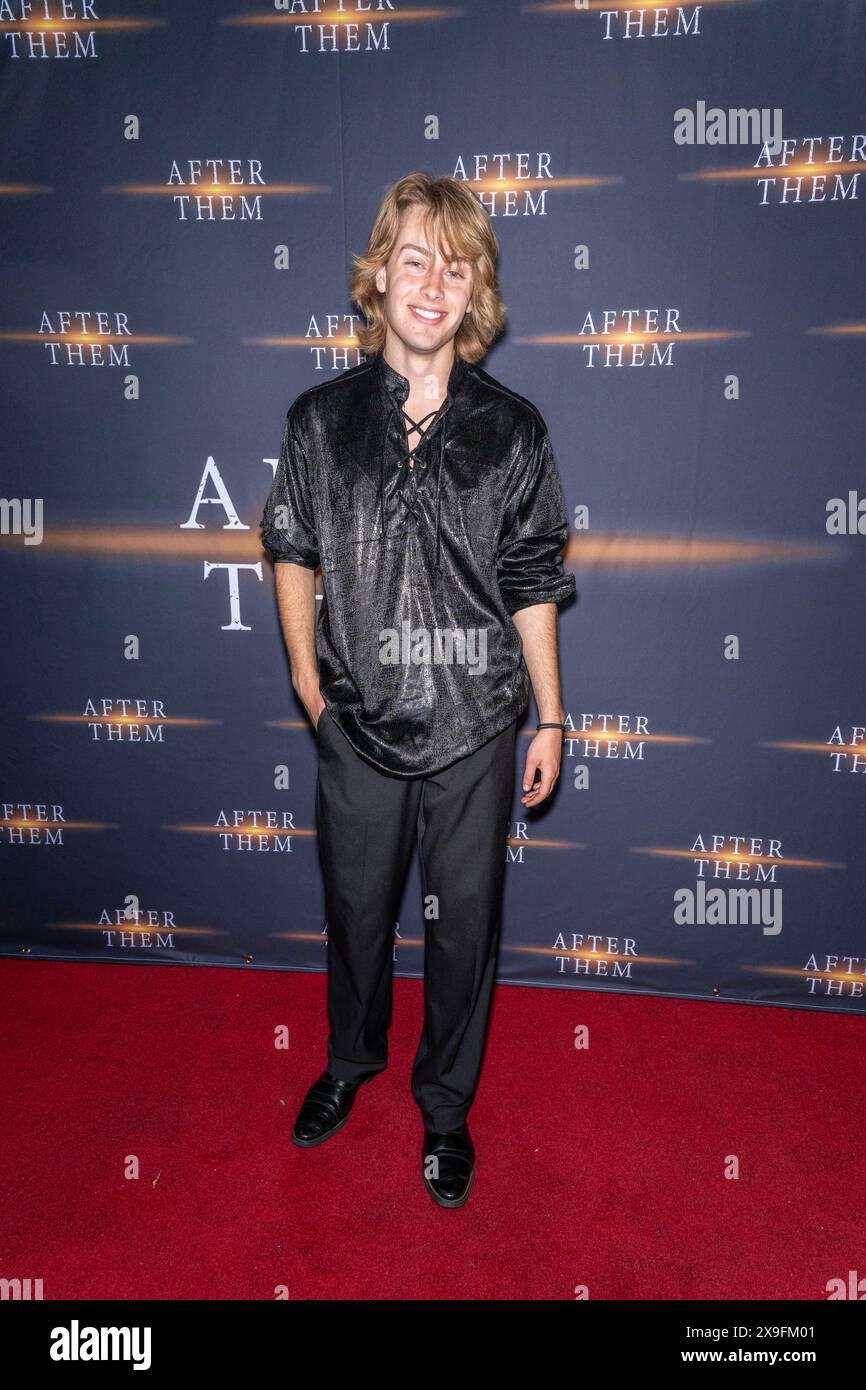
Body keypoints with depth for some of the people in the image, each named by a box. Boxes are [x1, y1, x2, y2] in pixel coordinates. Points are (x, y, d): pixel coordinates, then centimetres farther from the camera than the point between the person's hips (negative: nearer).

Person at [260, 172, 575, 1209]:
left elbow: (532, 585, 0)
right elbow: (292, 553, 7)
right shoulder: (323, 418, -2)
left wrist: (550, 716, 1)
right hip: (359, 724, 1)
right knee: (356, 908, 19)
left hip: (475, 730, 0)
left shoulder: (511, 430, -3)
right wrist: (307, 680, 4)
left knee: (464, 922, 13)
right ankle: (351, 1061, 48)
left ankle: (446, 1104, 38)